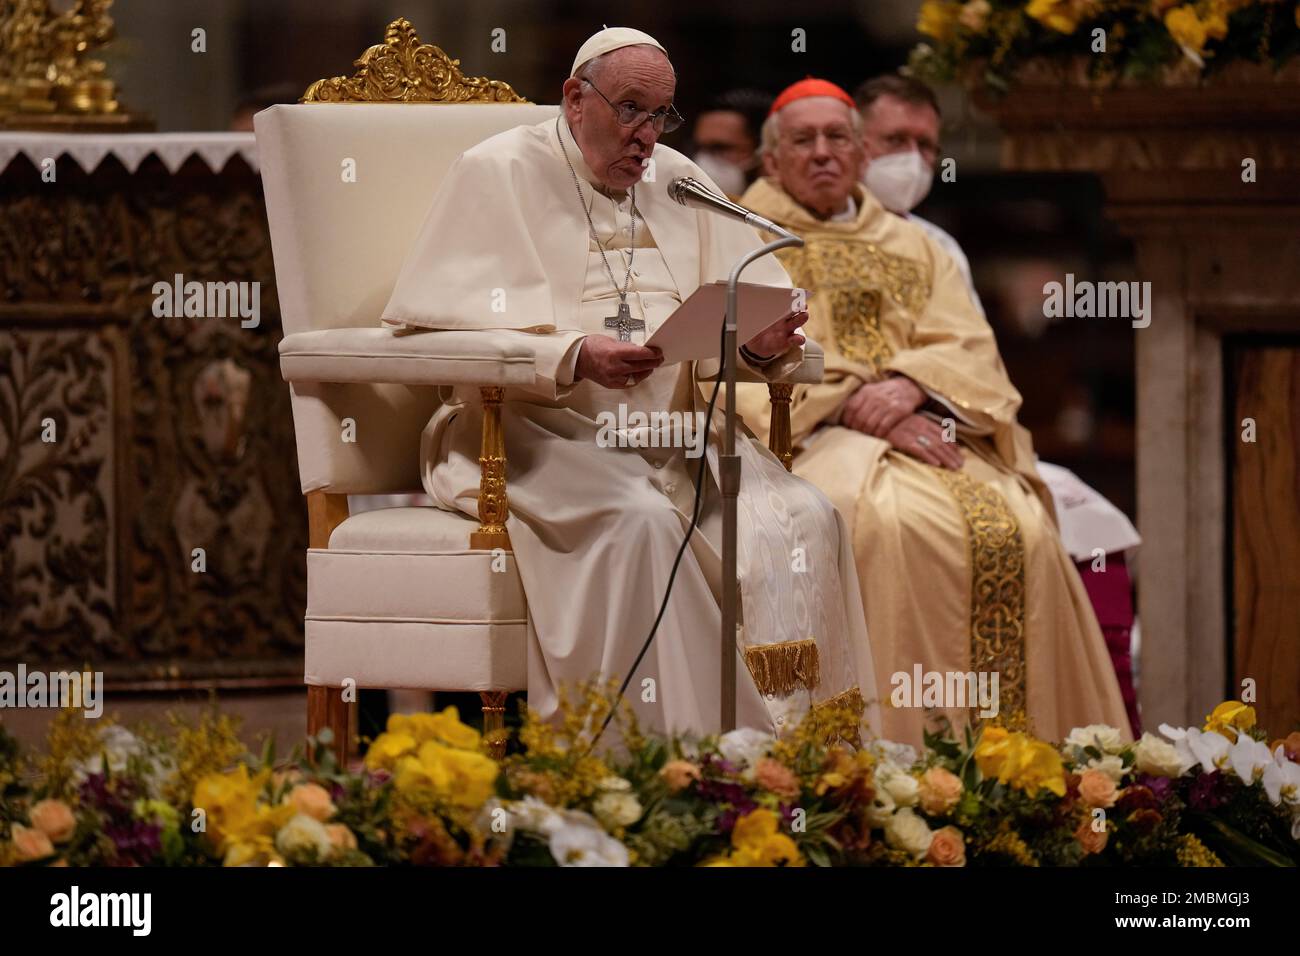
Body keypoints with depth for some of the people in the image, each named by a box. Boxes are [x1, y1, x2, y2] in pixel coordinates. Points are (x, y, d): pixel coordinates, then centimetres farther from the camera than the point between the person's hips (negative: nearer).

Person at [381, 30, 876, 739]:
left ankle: (793, 744, -23)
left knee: (803, 518, -21)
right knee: (638, 519, -36)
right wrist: (576, 358, -23)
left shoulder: (678, 182, 19)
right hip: (538, 431, -5)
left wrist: (761, 347, -12)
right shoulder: (496, 175, 2)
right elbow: (444, 329, -10)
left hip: (672, 433, 5)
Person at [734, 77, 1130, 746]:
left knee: (1020, 530, -26)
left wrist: (908, 385, -11)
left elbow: (970, 349, 12)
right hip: (810, 439, -4)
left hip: (925, 428, 4)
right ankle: (913, 755, -37)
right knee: (896, 525, -36)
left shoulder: (912, 247, 26)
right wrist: (855, 406, -14)